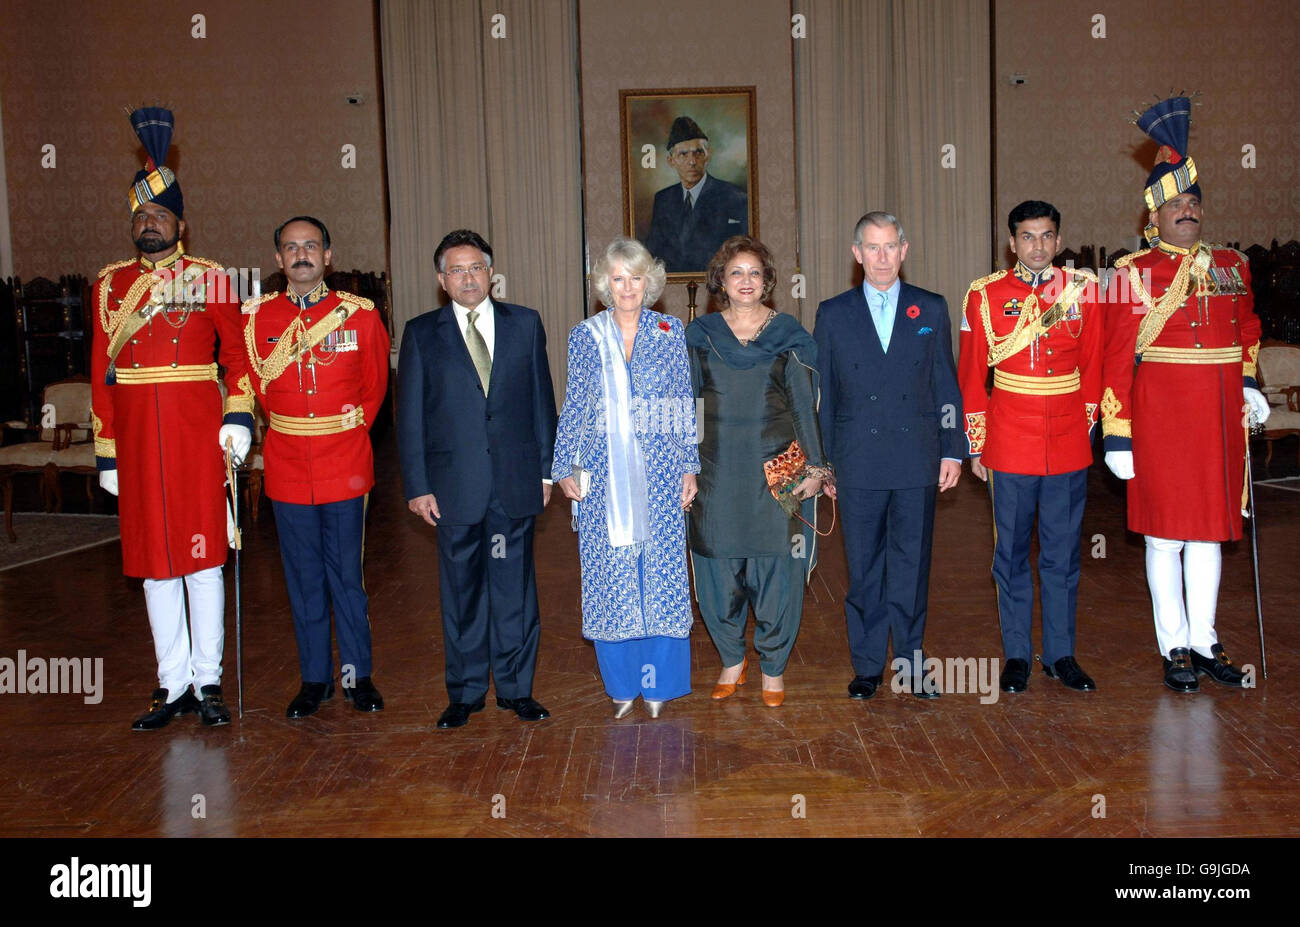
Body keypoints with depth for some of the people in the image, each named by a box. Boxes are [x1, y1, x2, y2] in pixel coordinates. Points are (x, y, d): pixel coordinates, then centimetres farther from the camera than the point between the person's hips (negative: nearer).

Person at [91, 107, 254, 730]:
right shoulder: (111, 283, 10)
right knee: (154, 561, 7)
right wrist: (106, 452, 5)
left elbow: (236, 351, 0)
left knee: (203, 556, 2)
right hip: (137, 436, 3)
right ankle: (173, 684, 17)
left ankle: (207, 682, 12)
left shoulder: (208, 277, 4)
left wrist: (239, 417, -14)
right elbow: (101, 372, 9)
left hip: (199, 428, -3)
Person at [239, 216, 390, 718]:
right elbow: (255, 385, 13)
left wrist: (351, 427, 10)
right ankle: (314, 677, 20)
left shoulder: (360, 314, -1)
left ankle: (357, 675, 17)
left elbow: (376, 384, 11)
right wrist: (290, 430, 10)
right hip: (287, 469, 1)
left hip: (345, 467, -1)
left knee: (347, 573, 5)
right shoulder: (256, 315, 1)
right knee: (303, 577, 9)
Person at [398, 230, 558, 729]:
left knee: (514, 585, 7)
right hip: (455, 484, 0)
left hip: (516, 481, 1)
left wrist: (546, 469, 5)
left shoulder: (525, 323, 7)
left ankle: (516, 687, 20)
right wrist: (417, 485, -2)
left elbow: (542, 400, 9)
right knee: (461, 591, 7)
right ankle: (465, 692, 20)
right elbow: (410, 415, 3)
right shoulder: (421, 333, 4)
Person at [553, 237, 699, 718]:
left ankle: (658, 682, 14)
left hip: (659, 476, 0)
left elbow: (683, 404, 6)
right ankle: (622, 683, 16)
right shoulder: (585, 335, 6)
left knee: (661, 571, 1)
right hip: (603, 476, 0)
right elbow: (574, 407, 8)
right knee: (609, 575, 3)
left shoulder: (670, 331, 6)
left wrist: (689, 467, 1)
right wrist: (565, 467, 2)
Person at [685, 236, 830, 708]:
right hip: (717, 471, 1)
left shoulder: (790, 335, 4)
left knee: (777, 570, 3)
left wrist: (815, 467, -3)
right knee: (719, 569, 6)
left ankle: (773, 667, 20)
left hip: (778, 469, -1)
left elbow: (805, 405, 4)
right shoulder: (700, 335, 7)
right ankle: (732, 660, 26)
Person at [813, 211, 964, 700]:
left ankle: (910, 663, 19)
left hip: (917, 460, 0)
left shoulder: (931, 309, 8)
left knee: (912, 565, 6)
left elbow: (946, 385, 9)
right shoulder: (833, 314, 6)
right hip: (858, 464, 0)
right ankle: (867, 666, 18)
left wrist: (952, 450, 4)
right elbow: (822, 394, 7)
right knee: (863, 568, 6)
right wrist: (822, 462, 5)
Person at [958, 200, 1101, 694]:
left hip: (1068, 447, 1)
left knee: (1062, 554, 9)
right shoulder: (985, 295, -1)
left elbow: (1093, 364, 10)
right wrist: (976, 445, 2)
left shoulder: (1083, 290, 3)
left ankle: (1061, 654, 22)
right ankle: (1017, 655, 19)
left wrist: (1087, 427, 10)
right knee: (1012, 554, 7)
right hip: (1010, 448, -1)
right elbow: (970, 374, 2)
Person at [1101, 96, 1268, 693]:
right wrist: (1116, 434, -12)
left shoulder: (1231, 265, 10)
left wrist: (1249, 382, 12)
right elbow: (1117, 357, -8)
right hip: (1161, 417, -4)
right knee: (1165, 533, 3)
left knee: (1209, 529, 11)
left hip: (1220, 416, 5)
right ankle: (1175, 650, 14)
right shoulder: (1135, 272, -5)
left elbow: (1248, 327, 26)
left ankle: (1205, 644, 21)